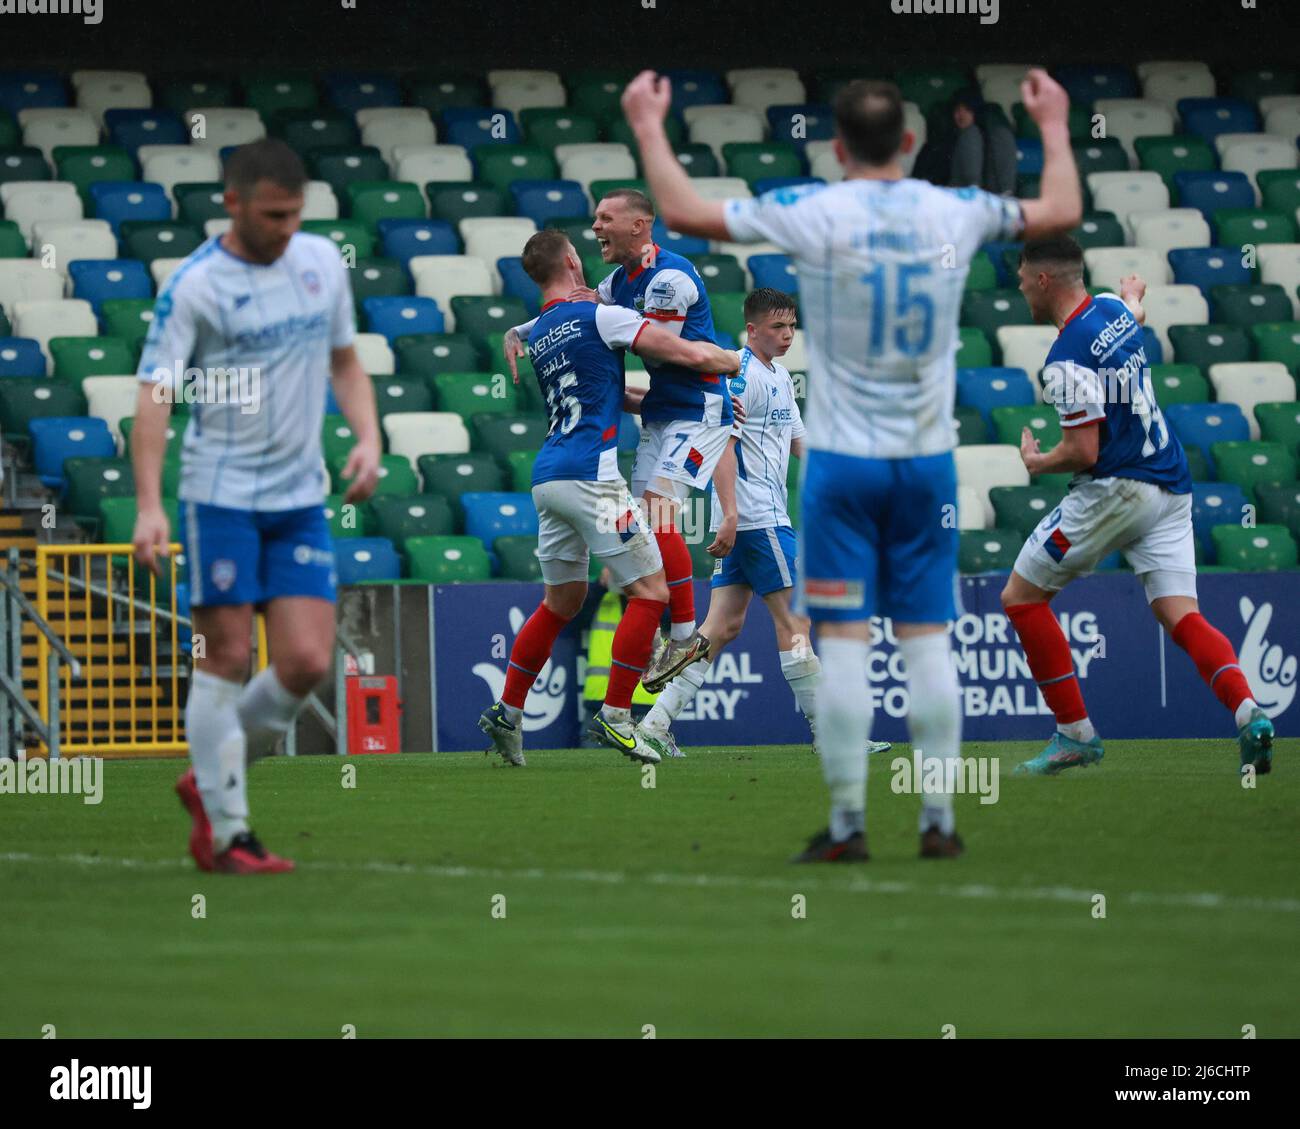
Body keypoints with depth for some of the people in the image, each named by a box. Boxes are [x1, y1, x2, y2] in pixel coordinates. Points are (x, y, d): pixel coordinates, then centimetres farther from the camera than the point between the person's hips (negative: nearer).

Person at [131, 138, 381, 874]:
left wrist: (369, 439, 4)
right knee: (227, 657, -4)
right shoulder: (195, 286, -9)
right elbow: (155, 395, -14)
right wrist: (149, 504, -24)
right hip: (222, 494, -5)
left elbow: (345, 361, 21)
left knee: (308, 663, -3)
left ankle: (211, 780, 19)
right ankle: (227, 833, 3)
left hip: (301, 497, 5)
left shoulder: (322, 261, 8)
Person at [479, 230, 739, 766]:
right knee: (651, 591, -2)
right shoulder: (599, 317, -6)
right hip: (591, 475, -8)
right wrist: (738, 361, 11)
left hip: (547, 477, 8)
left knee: (562, 598, 19)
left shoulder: (536, 334, 17)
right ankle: (614, 716, -7)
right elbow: (692, 355, -8)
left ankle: (507, 711, 16)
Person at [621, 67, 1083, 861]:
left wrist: (649, 126, 6)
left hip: (842, 461, -3)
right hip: (928, 461, 3)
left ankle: (848, 825, -2)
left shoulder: (814, 215, -10)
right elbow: (1061, 212, 18)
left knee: (843, 641, -1)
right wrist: (1054, 126, 33)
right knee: (929, 639, 7)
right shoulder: (956, 214, 1)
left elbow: (685, 213, -8)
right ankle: (940, 820, 8)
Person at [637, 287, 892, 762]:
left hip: (754, 519, 10)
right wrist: (729, 515, -24)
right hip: (757, 519, -10)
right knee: (794, 619, -6)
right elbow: (723, 442, -18)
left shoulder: (780, 377, 19)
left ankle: (656, 724, 2)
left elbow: (797, 442, 28)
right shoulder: (742, 375, -11)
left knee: (724, 624, 5)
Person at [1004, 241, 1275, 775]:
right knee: (1181, 616, 0)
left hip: (1116, 489, -8)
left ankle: (1076, 732, 4)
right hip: (1171, 488, 8)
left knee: (1021, 597, 5)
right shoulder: (1114, 310, 8)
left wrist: (1036, 462, 1)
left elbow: (1083, 453, -20)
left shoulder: (1069, 357, -17)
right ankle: (1248, 713, -24)